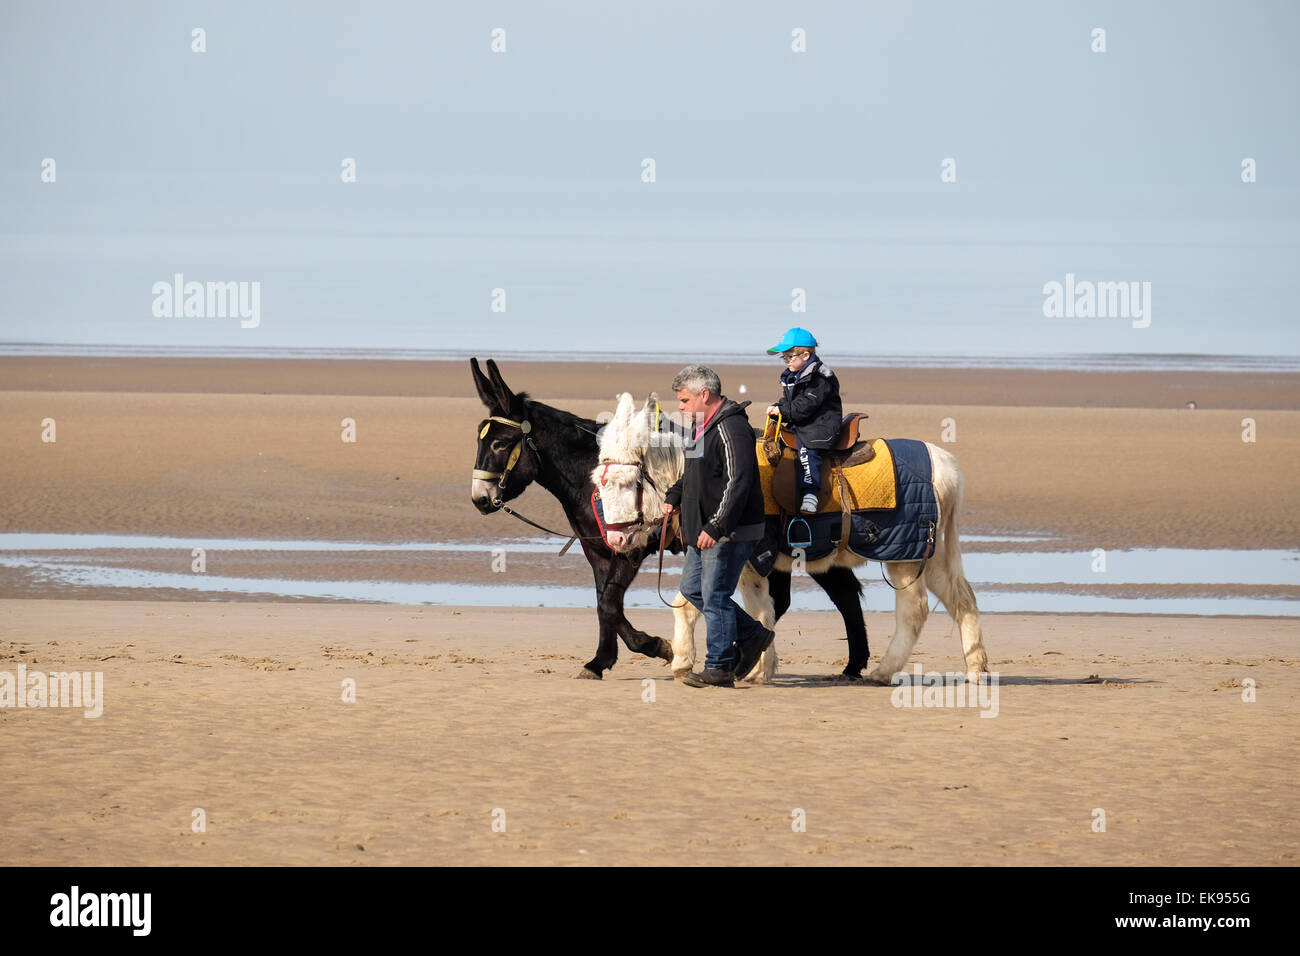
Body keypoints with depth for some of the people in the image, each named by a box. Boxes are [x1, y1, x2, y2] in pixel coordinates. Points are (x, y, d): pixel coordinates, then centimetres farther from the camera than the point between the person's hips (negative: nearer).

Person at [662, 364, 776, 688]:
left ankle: (719, 667, 2)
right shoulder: (703, 427, 14)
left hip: (730, 532, -11)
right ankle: (753, 635, 23)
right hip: (705, 531, 11)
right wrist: (673, 498, 10)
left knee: (714, 597, -6)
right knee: (692, 589, 15)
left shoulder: (731, 429, -18)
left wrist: (716, 528, -29)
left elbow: (737, 483, -25)